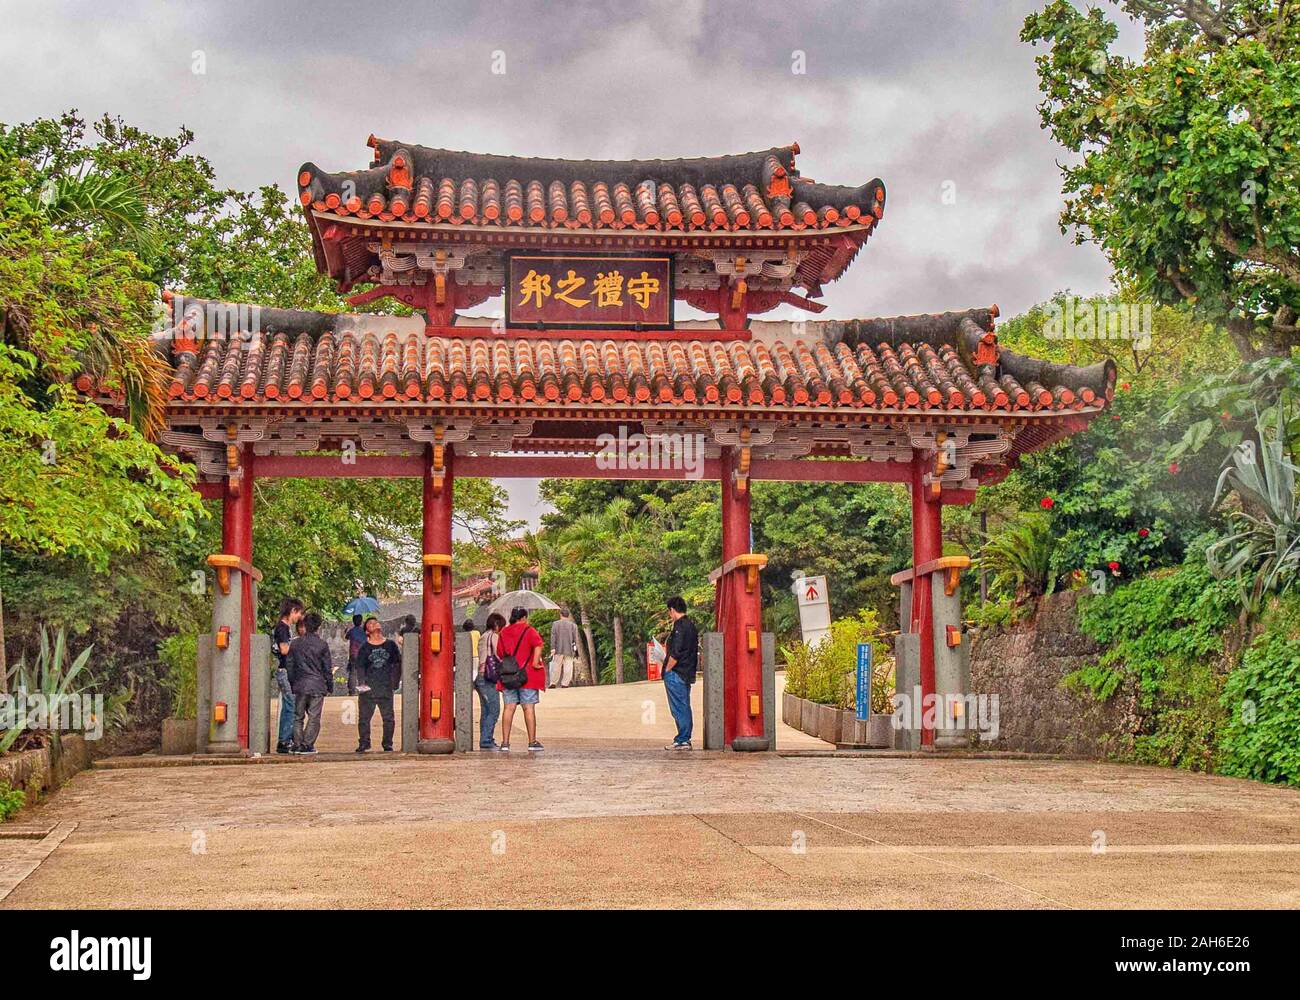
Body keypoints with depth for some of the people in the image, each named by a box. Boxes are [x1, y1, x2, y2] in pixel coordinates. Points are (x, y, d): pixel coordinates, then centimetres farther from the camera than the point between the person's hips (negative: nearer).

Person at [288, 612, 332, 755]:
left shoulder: (295, 644, 3)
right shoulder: (322, 645, -4)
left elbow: (290, 666, 8)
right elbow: (327, 668, 0)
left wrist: (292, 684, 17)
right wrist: (330, 685, 10)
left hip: (300, 685, 2)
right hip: (317, 686, -2)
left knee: (298, 717, 11)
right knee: (314, 717, 2)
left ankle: (297, 744, 8)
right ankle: (307, 745, -3)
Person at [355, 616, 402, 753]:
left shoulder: (390, 645, 9)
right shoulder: (365, 648, 7)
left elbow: (397, 664, 13)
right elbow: (360, 668, 5)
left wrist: (395, 682, 6)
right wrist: (362, 683, -9)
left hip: (386, 688, 0)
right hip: (368, 689, 0)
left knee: (388, 717, 0)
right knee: (364, 717, 0)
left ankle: (387, 744, 8)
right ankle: (363, 743, 10)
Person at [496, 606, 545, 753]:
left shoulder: (503, 633, 13)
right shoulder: (528, 630, -3)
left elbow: (499, 655, 17)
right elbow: (538, 644, -20)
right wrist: (536, 662, -16)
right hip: (527, 675, -4)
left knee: (509, 708, 5)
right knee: (529, 708, 0)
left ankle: (505, 743, 1)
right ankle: (532, 743, 2)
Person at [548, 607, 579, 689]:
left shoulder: (555, 624, 0)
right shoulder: (573, 625, 2)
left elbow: (553, 638, -2)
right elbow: (575, 639, 3)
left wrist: (552, 649, -1)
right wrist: (576, 651, 8)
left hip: (558, 650, 0)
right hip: (569, 650, 0)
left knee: (557, 666, 9)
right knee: (568, 668, 3)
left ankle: (553, 683, 9)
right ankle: (565, 683, 0)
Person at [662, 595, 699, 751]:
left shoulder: (680, 627, -16)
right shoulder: (691, 625, 14)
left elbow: (675, 653, -20)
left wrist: (666, 670, -10)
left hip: (676, 674, -10)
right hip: (687, 674, 10)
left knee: (679, 708, -5)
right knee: (684, 707, 13)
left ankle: (682, 741, -3)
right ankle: (685, 739, 18)